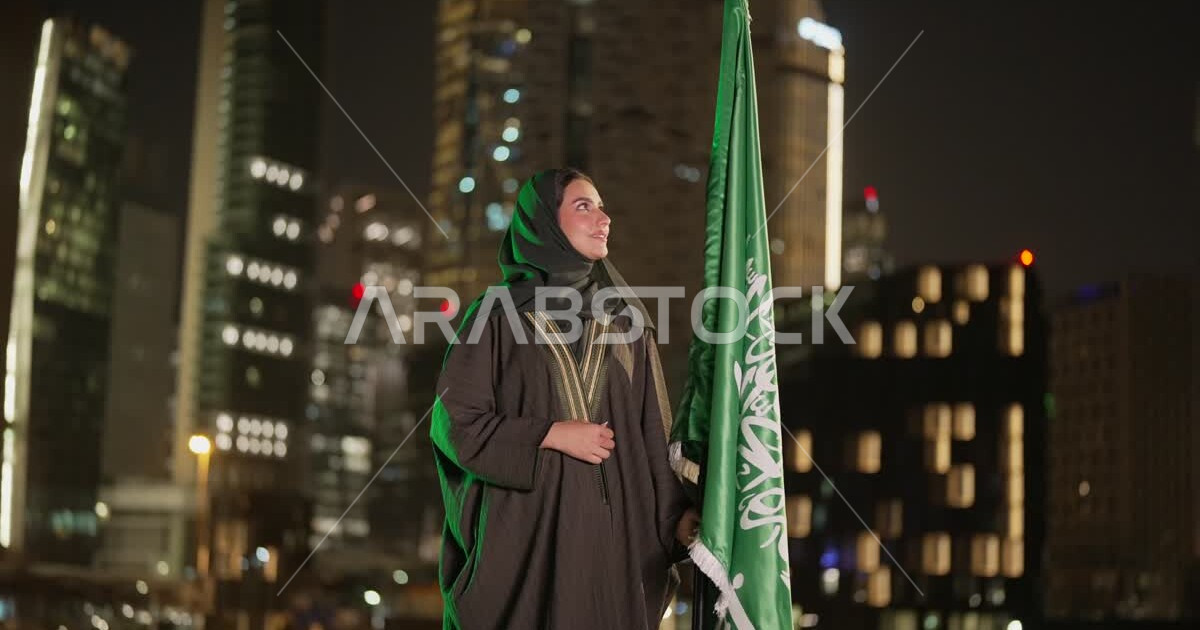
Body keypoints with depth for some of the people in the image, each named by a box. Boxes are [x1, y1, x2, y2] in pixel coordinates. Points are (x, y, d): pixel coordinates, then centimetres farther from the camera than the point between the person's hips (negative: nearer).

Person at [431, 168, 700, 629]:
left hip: (612, 527, 3)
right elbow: (456, 419, -5)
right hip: (525, 527, -3)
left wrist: (675, 513, -4)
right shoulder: (496, 316, 1)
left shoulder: (628, 318, 11)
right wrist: (552, 435, -12)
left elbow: (652, 426, 7)